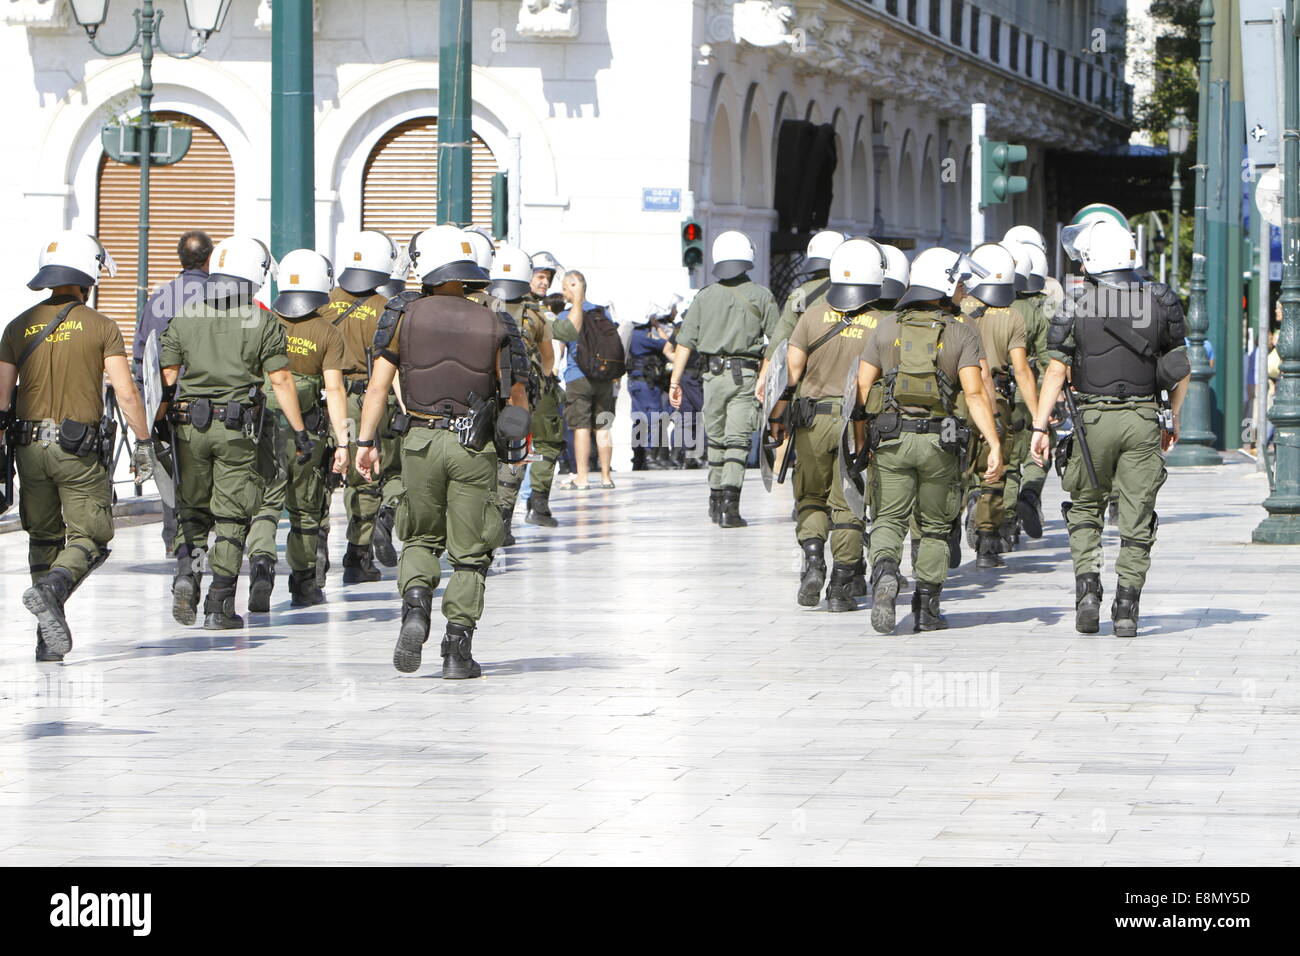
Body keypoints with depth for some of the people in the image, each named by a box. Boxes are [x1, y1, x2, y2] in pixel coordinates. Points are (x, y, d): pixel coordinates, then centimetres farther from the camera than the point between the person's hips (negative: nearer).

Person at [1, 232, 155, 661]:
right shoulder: (100, 326, -4)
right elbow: (126, 393, -9)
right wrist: (144, 444, 1)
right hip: (81, 449, -4)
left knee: (44, 539, 15)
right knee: (89, 537, 4)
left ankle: (50, 639, 11)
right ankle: (52, 589, -26)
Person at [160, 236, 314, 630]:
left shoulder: (184, 317, 5)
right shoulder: (262, 321, -4)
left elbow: (167, 375, 6)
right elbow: (280, 380, -5)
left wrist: (160, 422, 16)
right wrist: (299, 431, 0)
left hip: (189, 423, 3)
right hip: (238, 428, -3)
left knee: (192, 510, 17)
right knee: (231, 516, 4)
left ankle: (186, 571, -6)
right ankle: (219, 605, 2)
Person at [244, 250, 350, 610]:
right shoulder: (328, 334, -5)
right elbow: (334, 389, -11)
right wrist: (342, 442, -10)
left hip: (262, 428, 1)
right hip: (306, 432, -1)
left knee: (264, 504, 0)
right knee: (305, 511, 14)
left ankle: (261, 561, -26)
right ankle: (303, 585, 25)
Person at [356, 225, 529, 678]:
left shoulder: (406, 315, 0)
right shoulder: (494, 326, 0)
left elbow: (378, 386, -3)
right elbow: (518, 397, 2)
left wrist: (366, 442, 3)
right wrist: (517, 434, 21)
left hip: (421, 441, 0)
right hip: (475, 450, 0)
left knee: (420, 539, 18)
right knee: (469, 553, 7)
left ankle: (415, 606, -8)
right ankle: (458, 648, 2)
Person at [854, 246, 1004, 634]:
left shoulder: (886, 328, 5)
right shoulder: (962, 334, -2)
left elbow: (862, 387, 3)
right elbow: (975, 394, -11)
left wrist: (859, 438, 11)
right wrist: (994, 446, -12)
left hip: (891, 439, 1)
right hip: (940, 441, -1)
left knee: (889, 518, 7)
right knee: (935, 527, 13)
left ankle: (884, 570, -24)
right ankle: (926, 607, 11)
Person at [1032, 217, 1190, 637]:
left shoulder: (1076, 306, -4)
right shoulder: (1160, 300, 3)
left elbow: (1055, 371, -7)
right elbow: (1181, 368, 9)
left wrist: (1040, 427, -4)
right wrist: (1174, 418, 20)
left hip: (1094, 418, -1)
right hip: (1143, 419, 1)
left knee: (1085, 508, 15)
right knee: (1137, 518, 4)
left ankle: (1088, 587, -1)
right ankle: (1126, 608, 1)